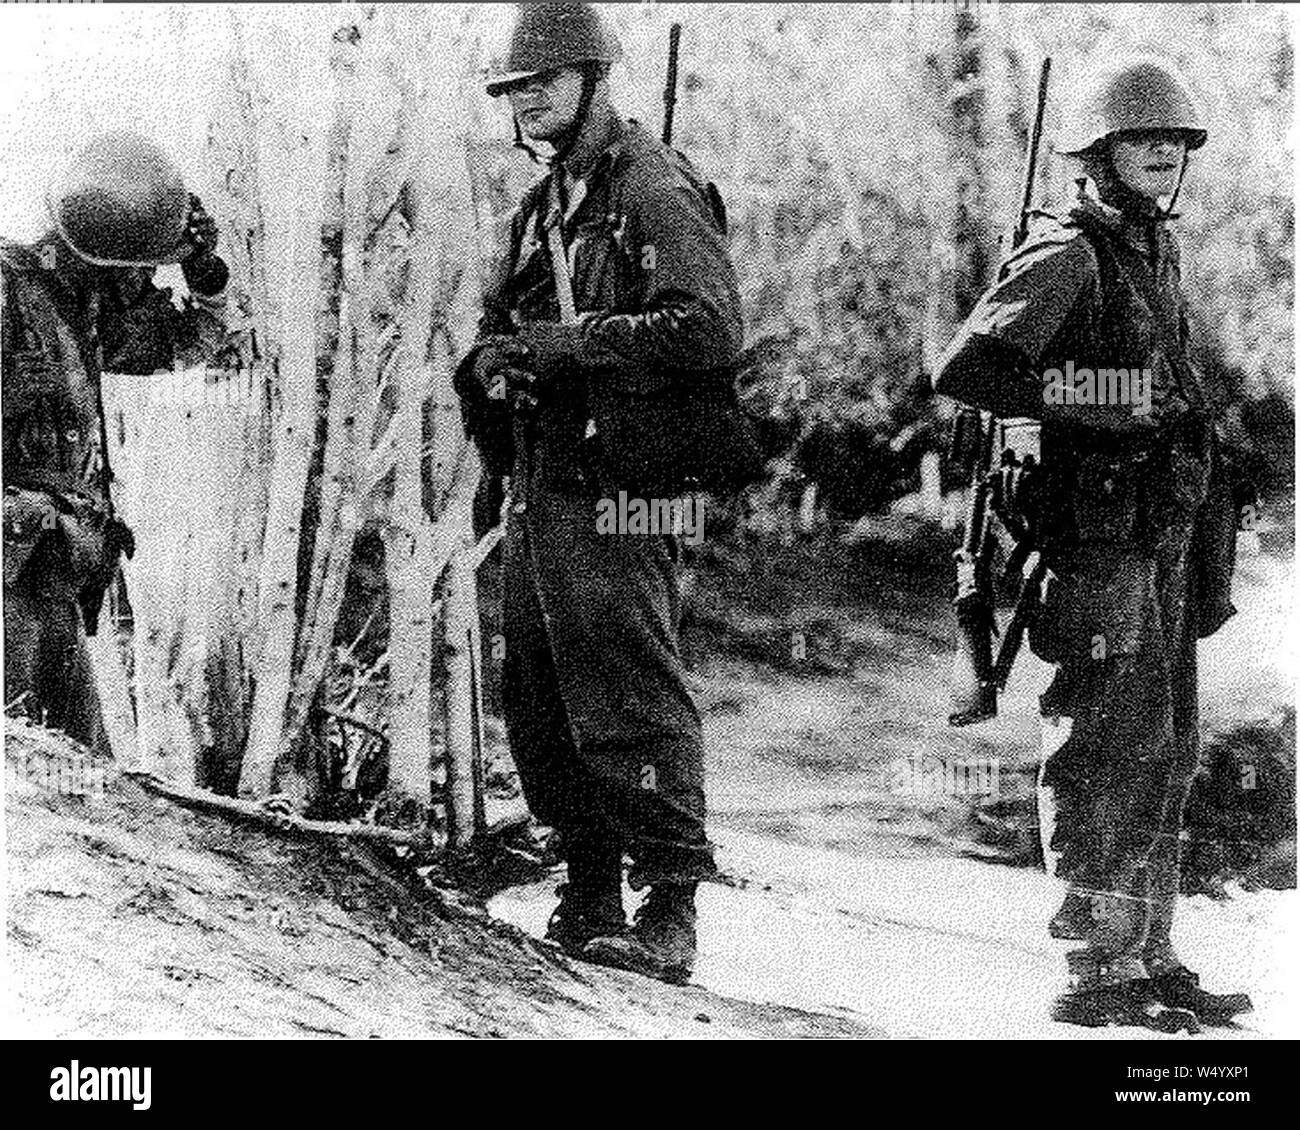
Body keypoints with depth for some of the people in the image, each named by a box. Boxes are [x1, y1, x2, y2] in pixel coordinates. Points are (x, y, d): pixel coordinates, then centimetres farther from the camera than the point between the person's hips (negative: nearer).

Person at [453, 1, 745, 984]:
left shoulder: (656, 192, -8)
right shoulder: (544, 208, 19)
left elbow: (711, 330, -20)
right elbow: (499, 327, 29)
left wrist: (567, 343, -18)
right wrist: (493, 361, 4)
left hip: (614, 489, -9)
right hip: (541, 487, 9)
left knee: (631, 702, -9)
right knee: (540, 708, 12)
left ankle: (671, 910, -3)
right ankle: (591, 895, 21)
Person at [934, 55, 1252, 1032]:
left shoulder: (1160, 252, 16)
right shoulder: (1068, 259, -10)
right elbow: (965, 372, -20)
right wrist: (1090, 398, -20)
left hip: (1166, 537, 9)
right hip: (1098, 539, -9)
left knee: (1165, 755, 12)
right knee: (1108, 750, -7)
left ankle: (1151, 957, 20)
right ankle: (1099, 970, -3)